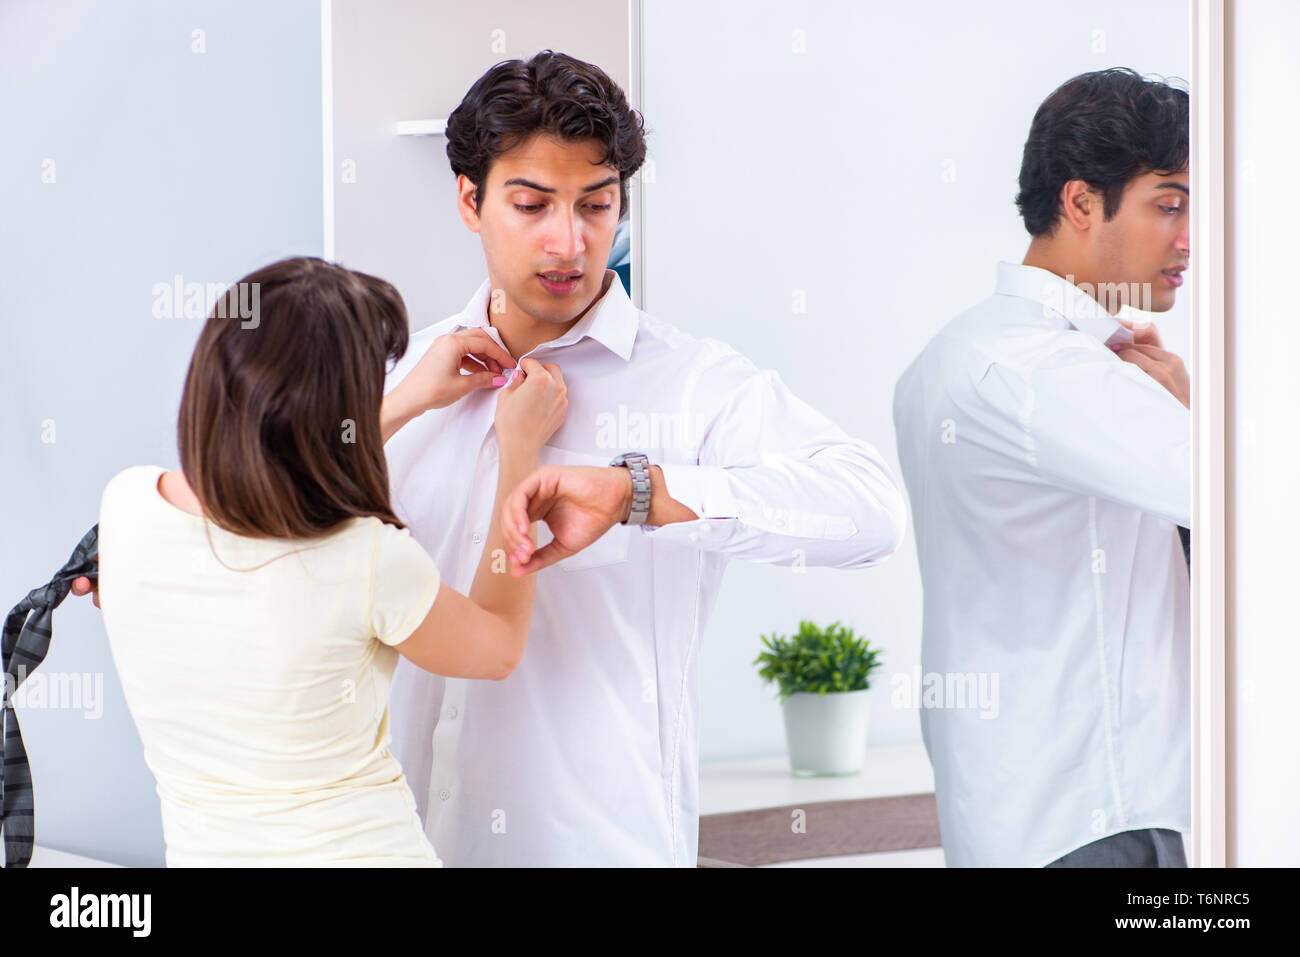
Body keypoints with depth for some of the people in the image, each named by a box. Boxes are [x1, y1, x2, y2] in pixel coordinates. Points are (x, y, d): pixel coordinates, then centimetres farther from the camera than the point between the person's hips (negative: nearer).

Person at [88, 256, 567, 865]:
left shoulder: (125, 504, -13)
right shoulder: (371, 561, -25)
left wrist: (408, 401, 12)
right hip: (363, 848, -3)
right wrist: (520, 450, 2)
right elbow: (498, 647, -4)